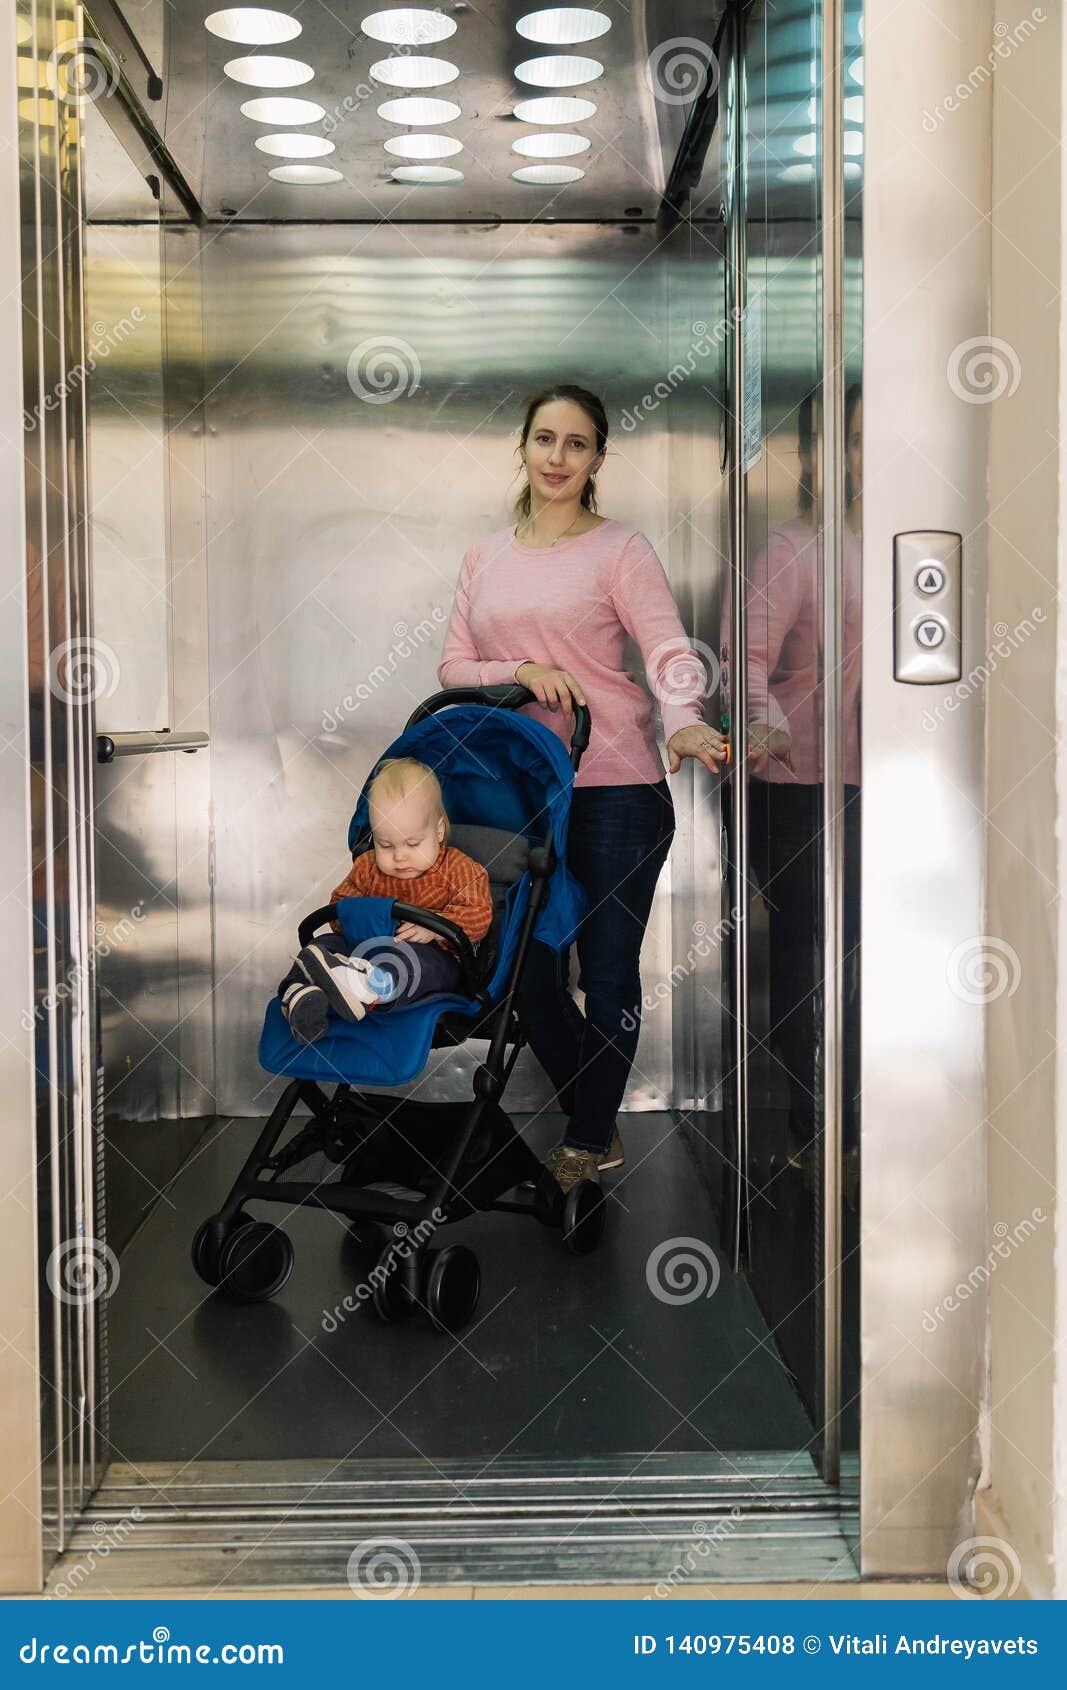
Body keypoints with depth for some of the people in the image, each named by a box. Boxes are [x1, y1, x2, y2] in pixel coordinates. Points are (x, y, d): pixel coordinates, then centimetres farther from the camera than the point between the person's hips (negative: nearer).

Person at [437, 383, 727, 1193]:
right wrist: (523, 673, -12)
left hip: (615, 789, -4)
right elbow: (453, 668, 9)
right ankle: (597, 1128, 30)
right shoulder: (486, 557, 12)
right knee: (531, 976, 8)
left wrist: (685, 722, -35)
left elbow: (669, 650, -14)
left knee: (608, 974, 1)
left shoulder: (621, 549, -2)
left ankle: (587, 1142, 22)